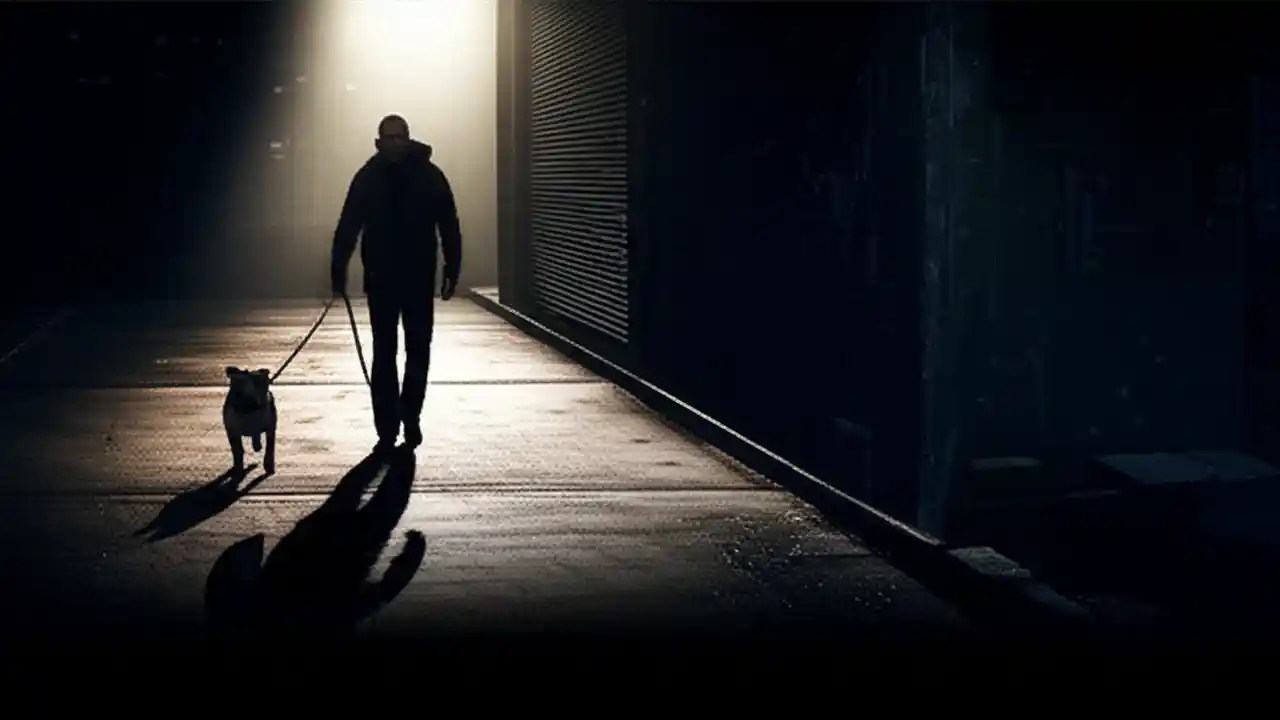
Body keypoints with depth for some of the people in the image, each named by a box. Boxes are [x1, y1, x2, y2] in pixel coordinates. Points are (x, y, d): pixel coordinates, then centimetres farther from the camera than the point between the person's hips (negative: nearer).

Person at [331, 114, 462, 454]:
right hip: (380, 279, 0)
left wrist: (452, 270, -4)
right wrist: (339, 270, -7)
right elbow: (348, 227, -1)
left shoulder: (429, 175, -3)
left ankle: (410, 417, 22)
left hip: (420, 278, 0)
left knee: (418, 350, 6)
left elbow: (449, 226, 0)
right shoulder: (368, 177, -1)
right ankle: (387, 430, 4)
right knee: (384, 354, 2)